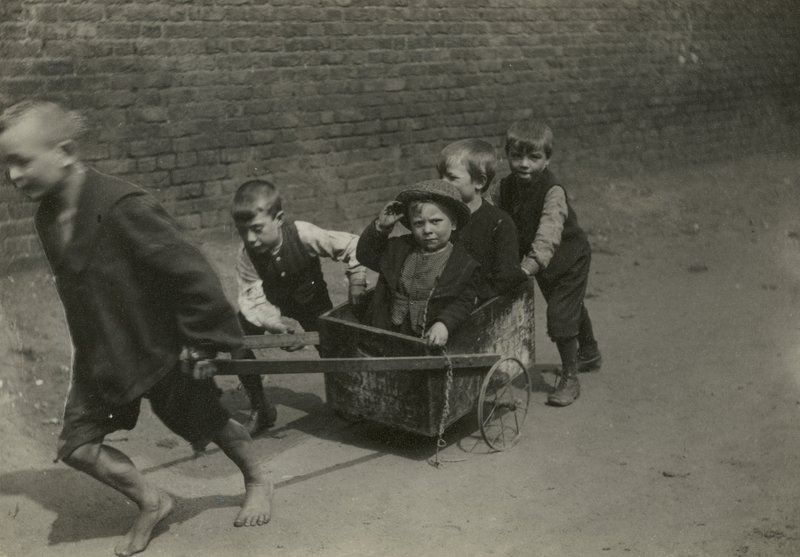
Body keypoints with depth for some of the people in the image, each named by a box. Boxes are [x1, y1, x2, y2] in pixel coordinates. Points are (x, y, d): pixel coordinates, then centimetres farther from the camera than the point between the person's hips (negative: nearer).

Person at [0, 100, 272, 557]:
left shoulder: (122, 207, -30)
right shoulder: (48, 217, -3)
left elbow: (191, 272, -27)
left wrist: (205, 340, -19)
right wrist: (93, 346, 18)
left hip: (158, 349, -7)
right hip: (100, 356, 7)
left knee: (208, 421, 13)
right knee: (77, 444, 5)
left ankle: (258, 481, 41)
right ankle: (152, 502, 26)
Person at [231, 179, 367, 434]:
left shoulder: (304, 235, -35)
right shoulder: (247, 255, -28)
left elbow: (351, 246, -26)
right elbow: (252, 297, -28)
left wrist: (357, 286, -23)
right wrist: (275, 325, -45)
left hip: (310, 298, -1)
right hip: (271, 302, 1)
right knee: (238, 345, -17)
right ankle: (260, 409, 4)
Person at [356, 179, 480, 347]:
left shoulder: (465, 263, -1)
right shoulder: (398, 248, 12)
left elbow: (463, 302, -6)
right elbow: (366, 255, 22)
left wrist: (444, 323, -24)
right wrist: (380, 227, 8)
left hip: (430, 338, -3)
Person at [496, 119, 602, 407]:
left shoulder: (552, 191, -33)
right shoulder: (507, 187, -11)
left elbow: (548, 232, -46)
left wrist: (529, 266, -58)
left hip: (569, 257, -7)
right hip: (542, 265, 7)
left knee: (560, 314, -15)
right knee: (571, 307, 26)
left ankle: (569, 378, 3)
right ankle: (589, 353, 50)